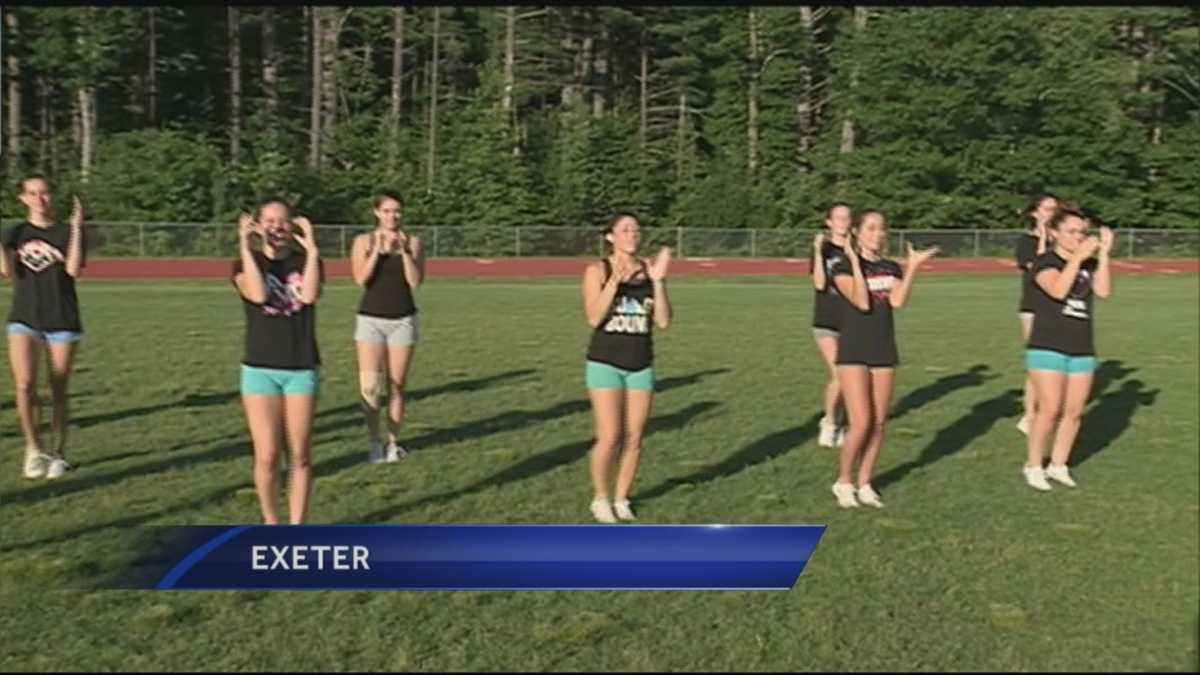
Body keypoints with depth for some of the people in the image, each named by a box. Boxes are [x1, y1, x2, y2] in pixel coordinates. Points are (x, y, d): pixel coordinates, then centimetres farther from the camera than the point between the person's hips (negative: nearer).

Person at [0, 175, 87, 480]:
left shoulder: (67, 232, 2)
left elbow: (73, 269, -15)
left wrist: (77, 228, -20)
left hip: (62, 321, -1)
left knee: (58, 392, 4)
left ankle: (57, 454, 19)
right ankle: (34, 449, 5)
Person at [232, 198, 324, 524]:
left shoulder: (306, 261, 4)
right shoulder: (247, 263, 2)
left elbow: (309, 295, -18)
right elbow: (258, 294, -20)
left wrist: (311, 248, -17)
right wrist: (245, 247, -17)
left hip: (302, 369, 1)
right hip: (260, 369, -1)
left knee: (300, 455, 5)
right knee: (267, 456, -2)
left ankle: (297, 526, 17)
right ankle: (271, 524, 18)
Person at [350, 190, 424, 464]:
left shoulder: (412, 242, 3)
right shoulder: (363, 241, 2)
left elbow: (415, 282, -6)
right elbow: (360, 279, -10)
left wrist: (404, 251, -15)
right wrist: (377, 250, -17)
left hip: (403, 320, 1)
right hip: (371, 319, -1)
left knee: (396, 386, 5)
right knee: (370, 386, -10)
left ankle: (392, 443, 17)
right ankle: (375, 443, 5)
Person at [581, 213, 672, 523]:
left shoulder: (649, 269, 3)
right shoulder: (598, 270, -5)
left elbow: (663, 322, -3)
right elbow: (594, 318, -17)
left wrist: (659, 281, -13)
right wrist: (615, 280, -24)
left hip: (641, 364, 4)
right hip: (606, 363, -4)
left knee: (634, 439, 7)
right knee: (610, 438, -8)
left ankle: (621, 500, 23)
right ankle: (601, 499, 14)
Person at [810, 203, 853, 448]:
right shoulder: (823, 248, -3)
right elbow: (819, 283, -14)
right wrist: (819, 252, -23)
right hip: (826, 323, -3)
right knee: (838, 376, -14)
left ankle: (835, 425, 27)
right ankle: (829, 422, 8)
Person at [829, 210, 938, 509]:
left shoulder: (892, 268, 9)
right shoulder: (844, 267, -5)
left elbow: (897, 301, -10)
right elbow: (862, 302, -19)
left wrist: (913, 267, -10)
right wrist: (855, 261, -18)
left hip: (884, 352, 5)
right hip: (853, 352, -5)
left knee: (879, 424, 6)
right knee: (861, 423, -11)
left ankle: (864, 484, 18)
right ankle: (843, 482, 8)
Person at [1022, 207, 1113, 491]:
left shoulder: (1090, 263, 7)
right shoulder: (1045, 261, -6)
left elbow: (1103, 291, -10)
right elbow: (1058, 290, -24)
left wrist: (1103, 254, -14)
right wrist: (1078, 257, -24)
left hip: (1082, 350, 5)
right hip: (1048, 348, -5)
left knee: (1074, 412, 6)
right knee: (1050, 410, -8)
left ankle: (1058, 465, 20)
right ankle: (1033, 466, 7)